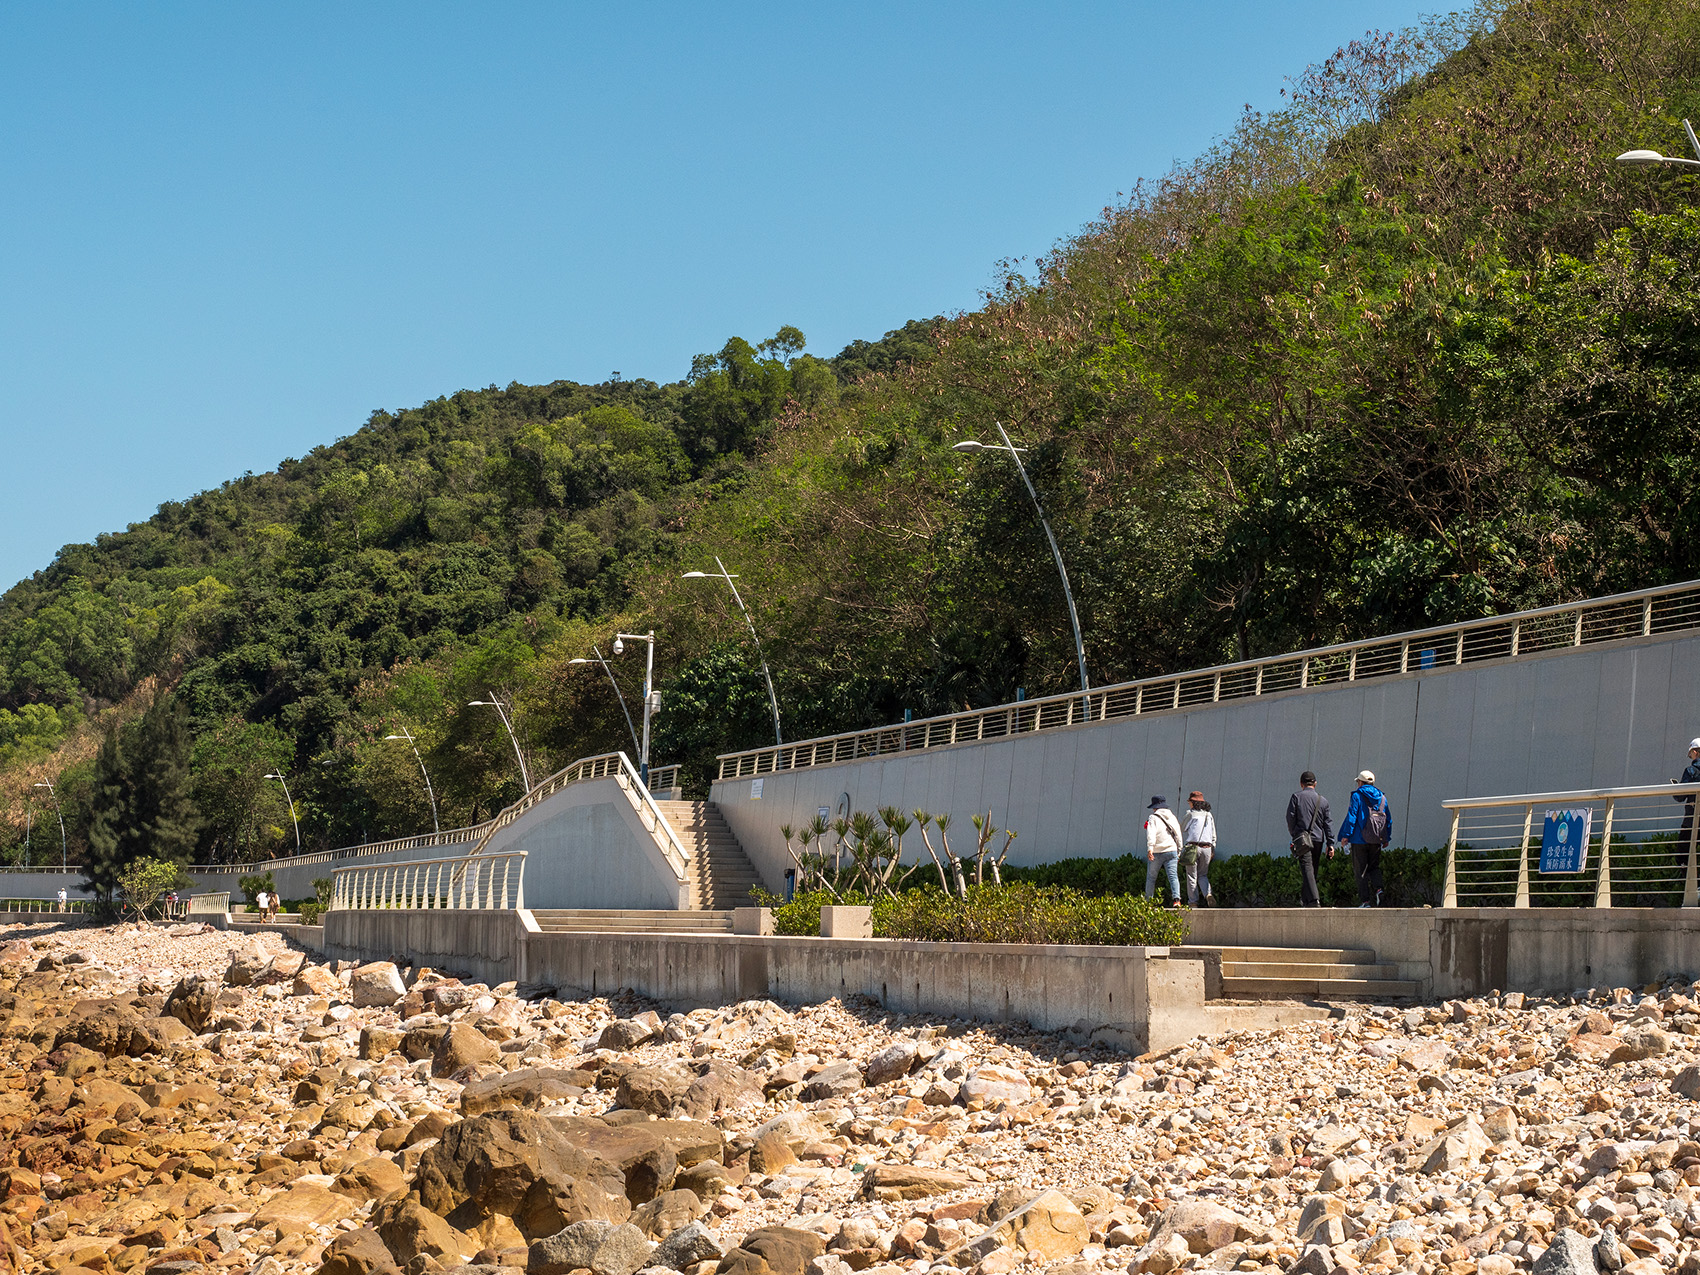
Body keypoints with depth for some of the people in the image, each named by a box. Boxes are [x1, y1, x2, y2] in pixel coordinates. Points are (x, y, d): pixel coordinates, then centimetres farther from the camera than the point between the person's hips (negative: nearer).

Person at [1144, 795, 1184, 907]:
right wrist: (1179, 851, 23)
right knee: (1173, 876, -6)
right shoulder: (1172, 817, 13)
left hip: (1156, 852, -3)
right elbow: (1178, 834, 15)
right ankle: (1176, 898, -26)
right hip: (1171, 851, 3)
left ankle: (1148, 900, 17)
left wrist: (1150, 847, -29)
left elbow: (1151, 833, -18)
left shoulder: (1153, 818, -3)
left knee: (1151, 877, 11)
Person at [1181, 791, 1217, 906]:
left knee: (1192, 876, 4)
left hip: (1192, 847, -4)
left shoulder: (1191, 814, -1)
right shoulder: (1209, 816, 13)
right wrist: (1212, 851, 18)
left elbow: (1183, 831, 4)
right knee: (1203, 875, 14)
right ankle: (1208, 894, -12)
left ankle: (1193, 902, 2)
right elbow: (1213, 835, 15)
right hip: (1206, 848, 4)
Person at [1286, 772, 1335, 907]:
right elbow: (1328, 822, 8)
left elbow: (1290, 818, -2)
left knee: (1307, 870, -12)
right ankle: (1304, 900, 21)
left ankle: (1314, 899, -27)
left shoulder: (1296, 797, 1)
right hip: (1318, 839, 4)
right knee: (1313, 870, 14)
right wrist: (1330, 843, 7)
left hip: (1302, 839, -4)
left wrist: (1293, 835, 11)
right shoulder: (1322, 800, 11)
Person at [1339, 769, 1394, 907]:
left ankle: (1365, 900, -5)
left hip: (1360, 839, -5)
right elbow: (1388, 819, 14)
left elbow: (1352, 816, -11)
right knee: (1374, 867, 16)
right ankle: (1378, 888, -11)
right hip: (1376, 840, 5)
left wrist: (1346, 835, -8)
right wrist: (1387, 838, 20)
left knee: (1360, 870, 0)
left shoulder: (1357, 796, -4)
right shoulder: (1382, 797, 12)